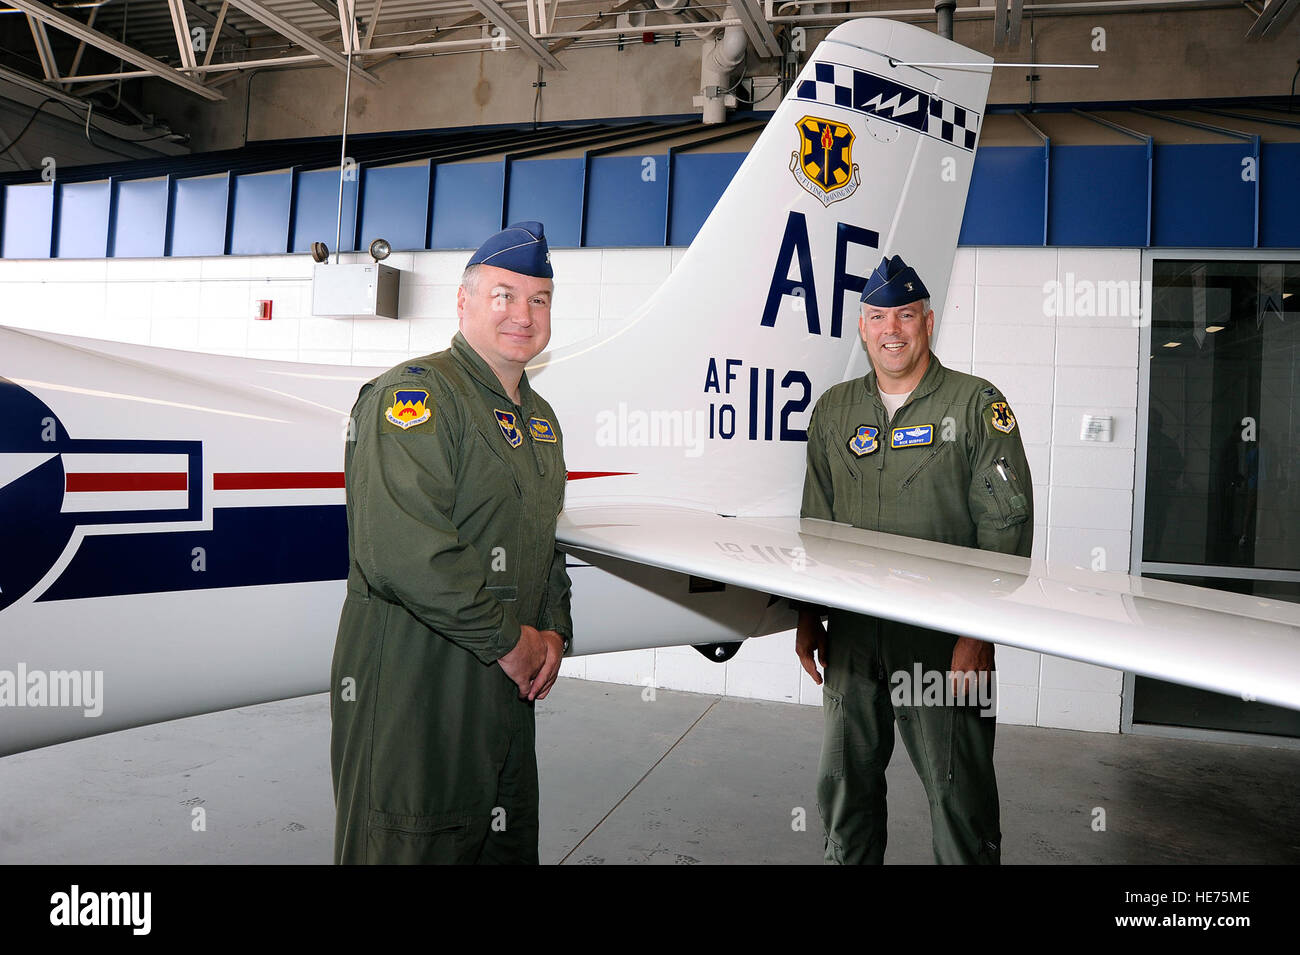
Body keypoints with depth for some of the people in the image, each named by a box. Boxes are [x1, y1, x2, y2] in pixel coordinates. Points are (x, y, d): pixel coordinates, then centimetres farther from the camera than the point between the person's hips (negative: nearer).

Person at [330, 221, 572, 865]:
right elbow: (400, 550, -28)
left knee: (508, 846, 21)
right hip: (409, 691, -9)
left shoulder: (540, 419, 14)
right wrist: (508, 638, -20)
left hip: (506, 694, 9)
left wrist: (553, 630, 4)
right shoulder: (414, 394, -15)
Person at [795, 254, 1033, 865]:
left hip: (944, 637, -4)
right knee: (843, 784, 15)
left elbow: (1006, 526, -7)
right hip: (852, 632, 4)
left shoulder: (977, 405, -2)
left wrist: (979, 634, -13)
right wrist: (807, 618, 11)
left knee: (957, 792, 4)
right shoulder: (833, 411, 10)